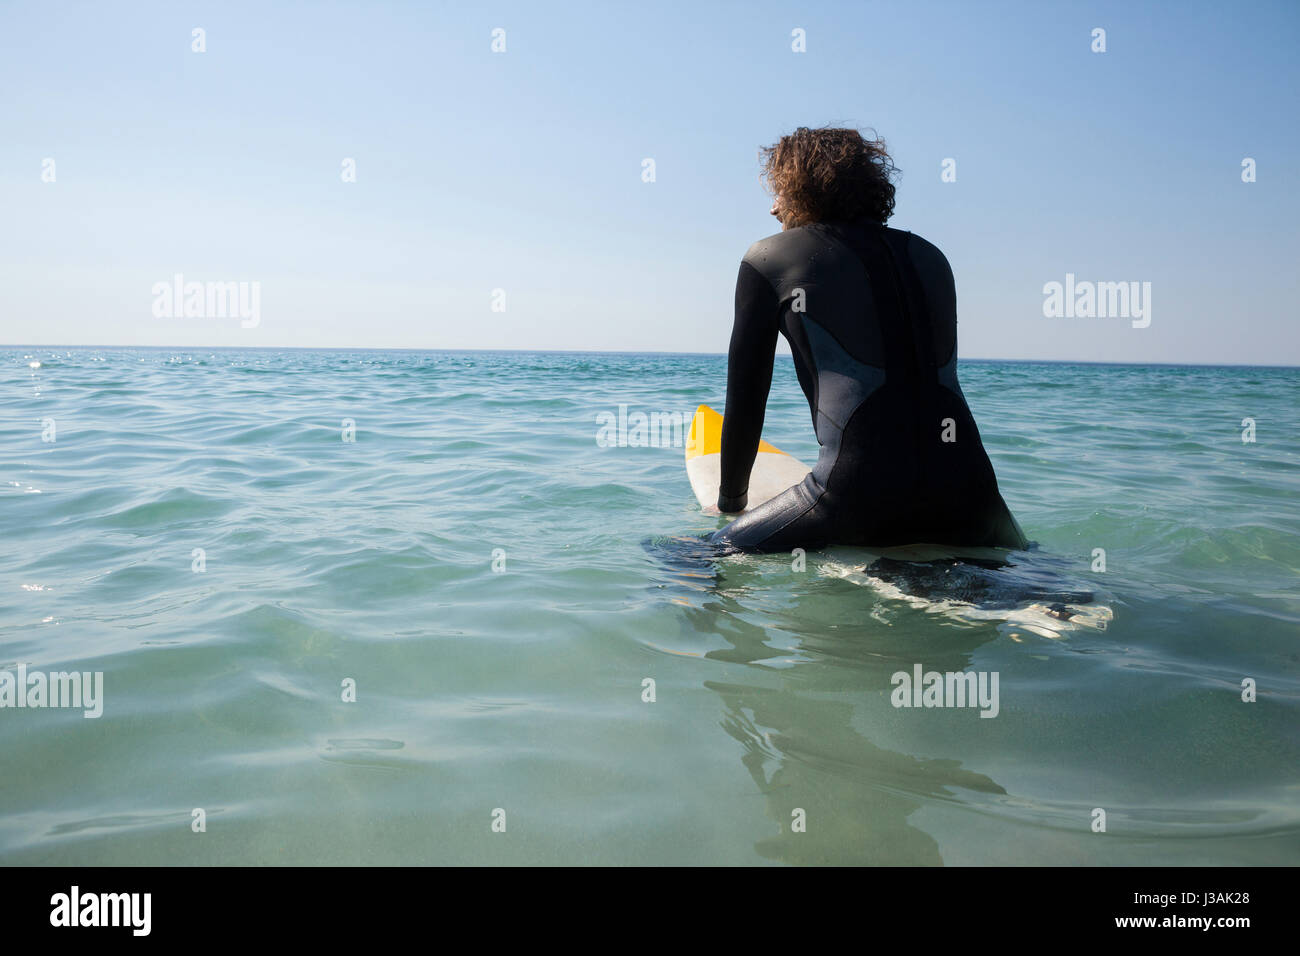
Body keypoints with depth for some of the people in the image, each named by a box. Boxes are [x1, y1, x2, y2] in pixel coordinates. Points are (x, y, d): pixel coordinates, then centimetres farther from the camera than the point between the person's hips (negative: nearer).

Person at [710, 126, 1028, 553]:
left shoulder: (768, 258, 10)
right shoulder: (930, 256, 21)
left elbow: (745, 399, 12)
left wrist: (731, 498, 27)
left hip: (858, 495, -5)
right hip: (966, 493, 5)